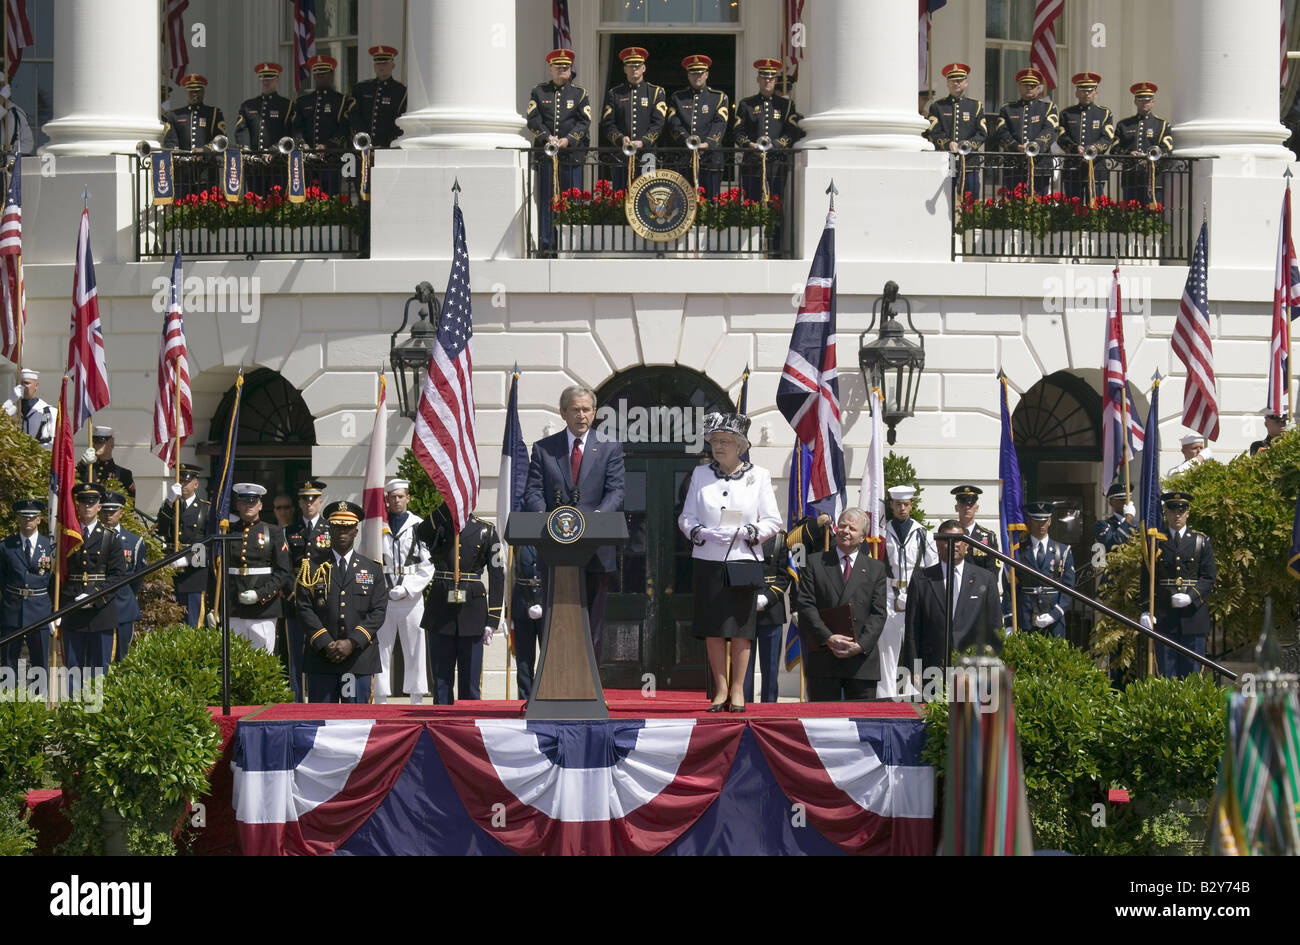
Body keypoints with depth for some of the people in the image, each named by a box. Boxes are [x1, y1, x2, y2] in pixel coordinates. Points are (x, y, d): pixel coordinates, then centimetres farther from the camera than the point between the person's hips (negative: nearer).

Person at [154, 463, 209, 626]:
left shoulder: (206, 509, 6)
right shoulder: (168, 507, 14)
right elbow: (159, 532, -5)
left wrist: (187, 559, -14)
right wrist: (170, 503, -13)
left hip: (195, 574, -3)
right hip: (171, 574, 3)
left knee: (192, 624, -6)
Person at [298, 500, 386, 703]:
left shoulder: (372, 569, 11)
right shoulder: (312, 567, 8)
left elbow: (378, 612, 3)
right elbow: (305, 609, 1)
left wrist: (352, 643, -10)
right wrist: (326, 645, -11)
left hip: (360, 657, 1)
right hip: (321, 657, -1)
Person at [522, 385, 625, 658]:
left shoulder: (610, 448, 8)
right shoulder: (543, 449, 10)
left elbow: (616, 492, -2)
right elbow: (532, 492, 3)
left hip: (596, 552, -1)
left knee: (593, 623, 2)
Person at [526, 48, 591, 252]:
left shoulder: (579, 93, 10)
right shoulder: (538, 92, 11)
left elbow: (584, 122, 0)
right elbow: (533, 120, 1)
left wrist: (568, 139, -14)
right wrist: (548, 137, -15)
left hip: (572, 153, 0)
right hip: (544, 154, 0)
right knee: (546, 200, -1)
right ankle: (546, 244, 1)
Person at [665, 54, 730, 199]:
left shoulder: (719, 98, 11)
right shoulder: (677, 98, 15)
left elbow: (719, 125, -3)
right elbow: (674, 125, 2)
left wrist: (706, 143, -20)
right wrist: (686, 139, -18)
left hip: (709, 159, -1)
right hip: (682, 160, 1)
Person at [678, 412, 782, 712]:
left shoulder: (758, 476, 4)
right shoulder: (700, 474, 10)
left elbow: (772, 522, 3)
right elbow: (686, 517, 10)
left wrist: (746, 533, -13)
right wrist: (700, 532, -10)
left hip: (744, 562, -2)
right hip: (707, 562, 2)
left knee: (741, 628, -1)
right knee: (712, 629, 1)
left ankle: (737, 690, 8)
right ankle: (720, 690, 10)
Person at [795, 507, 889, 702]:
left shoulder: (875, 569, 13)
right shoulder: (814, 563, 9)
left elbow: (878, 613, 4)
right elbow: (806, 606, -1)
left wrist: (861, 645, -11)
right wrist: (828, 638, -14)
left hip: (863, 659, 1)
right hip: (823, 660, -1)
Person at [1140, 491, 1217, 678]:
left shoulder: (1201, 541, 9)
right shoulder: (1156, 542, 8)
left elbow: (1210, 577, 3)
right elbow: (1146, 579, 6)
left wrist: (1191, 596, -14)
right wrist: (1145, 610, -5)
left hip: (1193, 615, 0)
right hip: (1164, 617, 0)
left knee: (1192, 673, 1)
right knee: (1166, 674, 0)